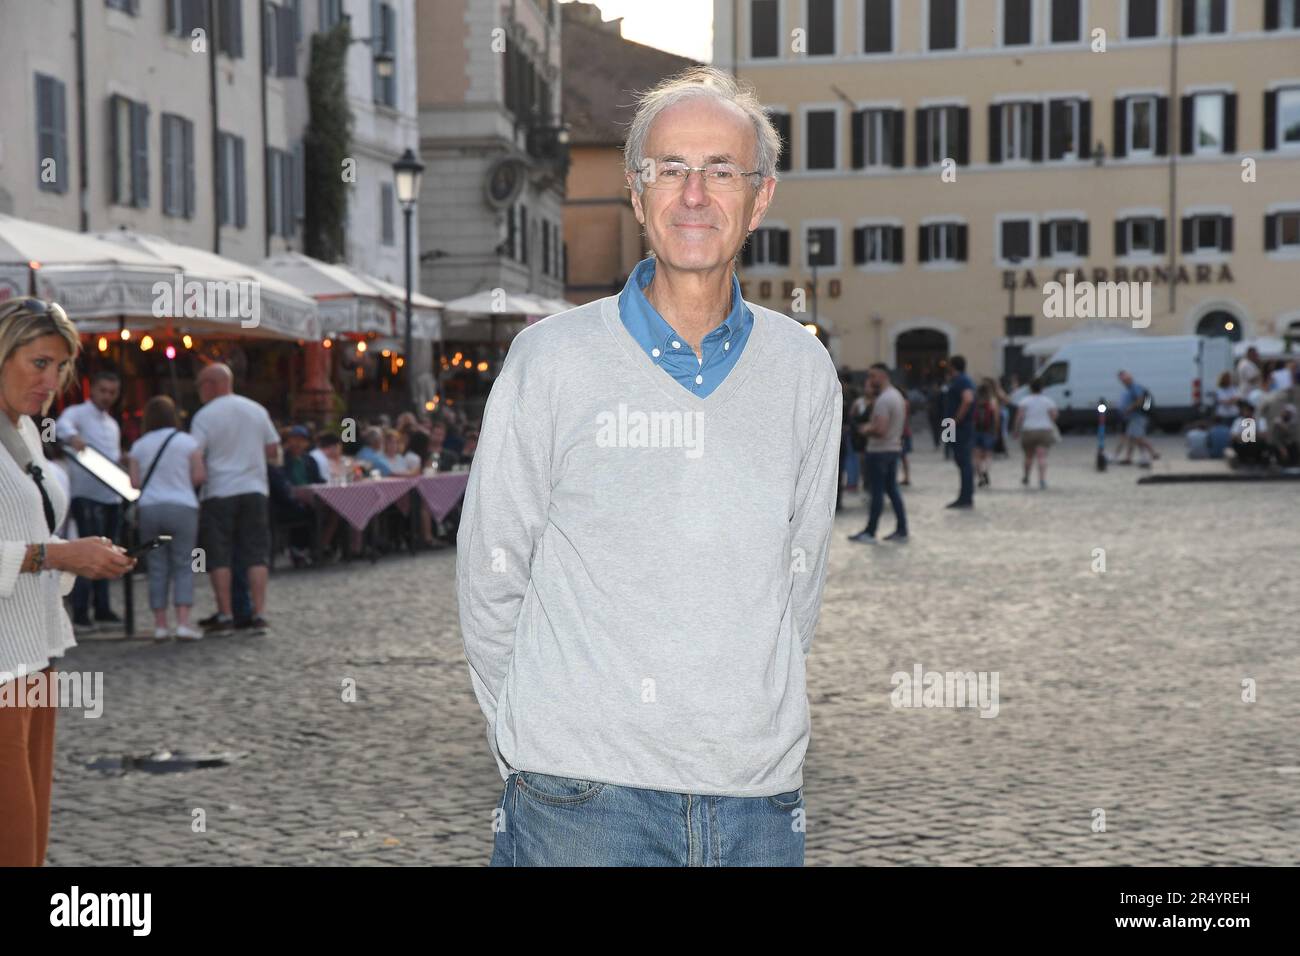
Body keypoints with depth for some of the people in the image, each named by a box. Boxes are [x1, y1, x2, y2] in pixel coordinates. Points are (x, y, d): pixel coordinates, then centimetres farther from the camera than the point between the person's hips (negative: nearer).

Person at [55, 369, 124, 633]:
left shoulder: (112, 424, 21)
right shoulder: (78, 413, -3)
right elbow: (62, 425, -26)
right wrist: (73, 437, -46)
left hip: (112, 495, 8)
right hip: (87, 495, -7)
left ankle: (102, 609, 19)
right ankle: (80, 613, -12)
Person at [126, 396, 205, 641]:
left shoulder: (138, 446, 7)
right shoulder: (187, 442, -1)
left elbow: (135, 482, 2)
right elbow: (199, 477, -4)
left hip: (149, 508, 3)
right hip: (182, 507, -3)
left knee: (157, 567, 6)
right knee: (183, 566, 0)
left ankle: (160, 625, 6)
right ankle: (183, 623, -10)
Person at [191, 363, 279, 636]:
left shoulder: (204, 416, -7)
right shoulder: (257, 410, 7)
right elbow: (274, 453, 11)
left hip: (219, 493, -3)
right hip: (254, 490, 4)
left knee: (219, 557, 3)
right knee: (256, 554, 5)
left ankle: (225, 616, 3)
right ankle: (258, 614, 0)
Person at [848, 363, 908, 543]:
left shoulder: (883, 400, -20)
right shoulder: (897, 395, 12)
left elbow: (880, 429, -27)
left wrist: (866, 430, -8)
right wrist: (871, 426, 15)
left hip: (879, 451, -10)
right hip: (894, 447, 10)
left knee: (877, 492, -3)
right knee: (892, 489, 12)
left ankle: (869, 532, 3)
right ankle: (901, 530, 12)